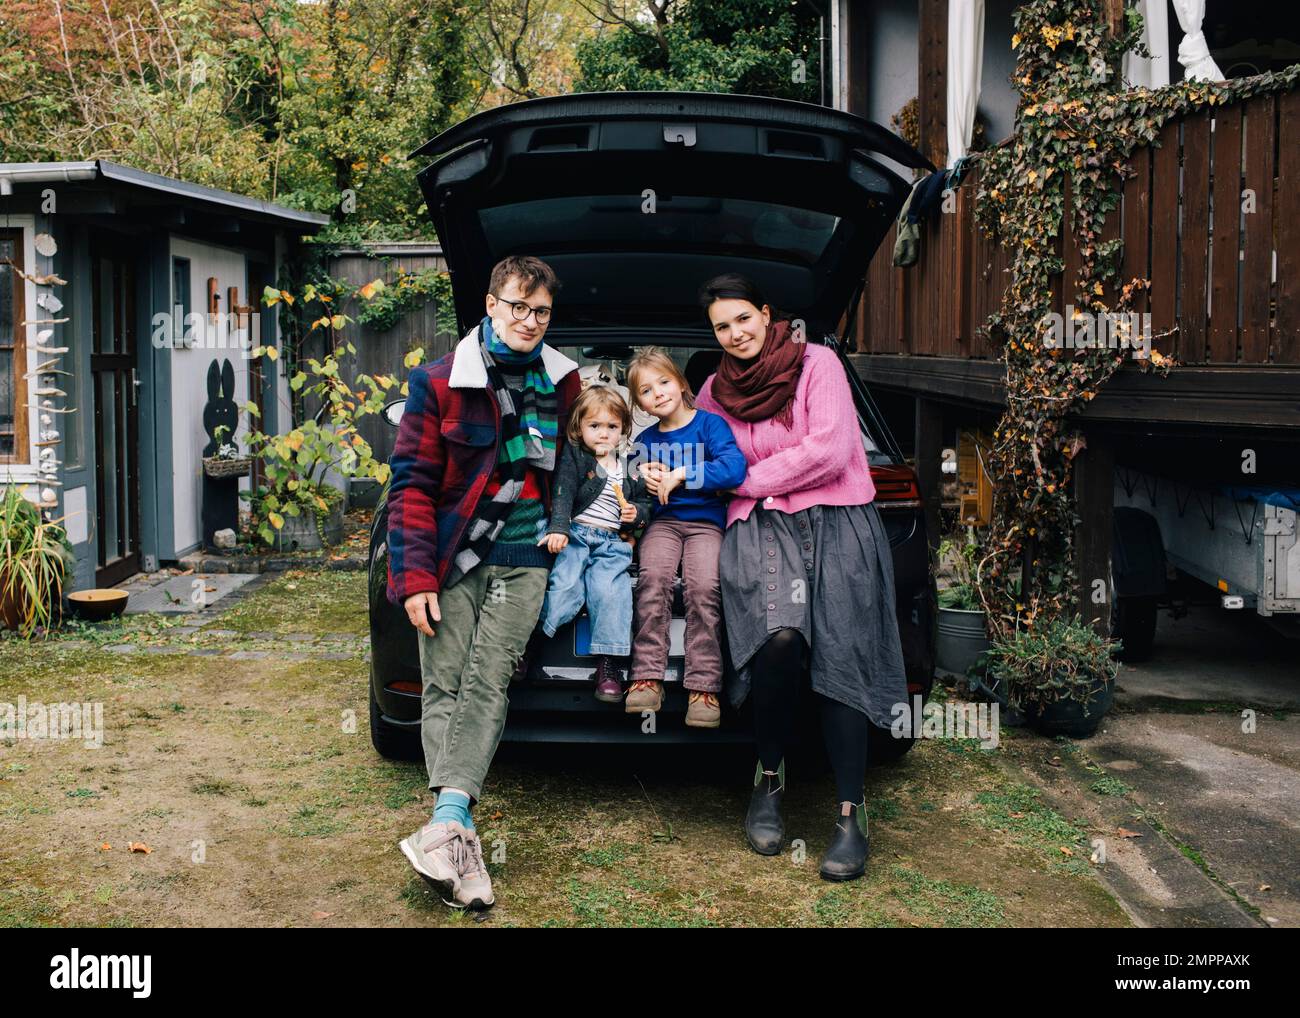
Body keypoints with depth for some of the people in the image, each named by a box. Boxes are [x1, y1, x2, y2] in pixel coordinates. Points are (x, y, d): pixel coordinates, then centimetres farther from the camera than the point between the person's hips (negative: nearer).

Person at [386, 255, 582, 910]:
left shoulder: (563, 383, 9)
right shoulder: (439, 382, -1)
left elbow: (568, 463, 26)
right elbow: (411, 482, -3)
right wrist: (415, 576, -9)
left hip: (523, 560, 2)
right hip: (451, 558, -1)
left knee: (486, 683, -12)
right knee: (444, 687, -7)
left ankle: (448, 818, -21)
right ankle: (460, 834, -10)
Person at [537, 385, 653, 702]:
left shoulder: (629, 468, 16)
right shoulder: (574, 457, 5)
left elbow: (645, 503, 25)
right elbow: (562, 494, -8)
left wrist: (636, 512, 0)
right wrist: (559, 528, -22)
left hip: (612, 542, 2)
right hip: (575, 534, -2)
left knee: (610, 591, -20)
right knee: (565, 586, -24)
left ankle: (608, 664, -16)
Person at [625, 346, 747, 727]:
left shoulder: (710, 424, 1)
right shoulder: (645, 441, 16)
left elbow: (734, 468, -15)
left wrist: (679, 475, -19)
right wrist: (644, 478, -3)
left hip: (706, 521, -3)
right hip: (663, 521, 3)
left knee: (703, 587, -29)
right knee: (653, 577, -28)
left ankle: (704, 686, -28)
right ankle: (647, 678, -30)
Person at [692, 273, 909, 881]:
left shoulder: (816, 363, 3)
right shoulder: (715, 391, 17)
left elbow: (830, 451, -7)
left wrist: (748, 479, 0)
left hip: (837, 523, -1)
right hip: (759, 528, 2)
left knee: (840, 657, -16)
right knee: (780, 638, -27)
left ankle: (851, 815, -10)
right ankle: (769, 778, -6)